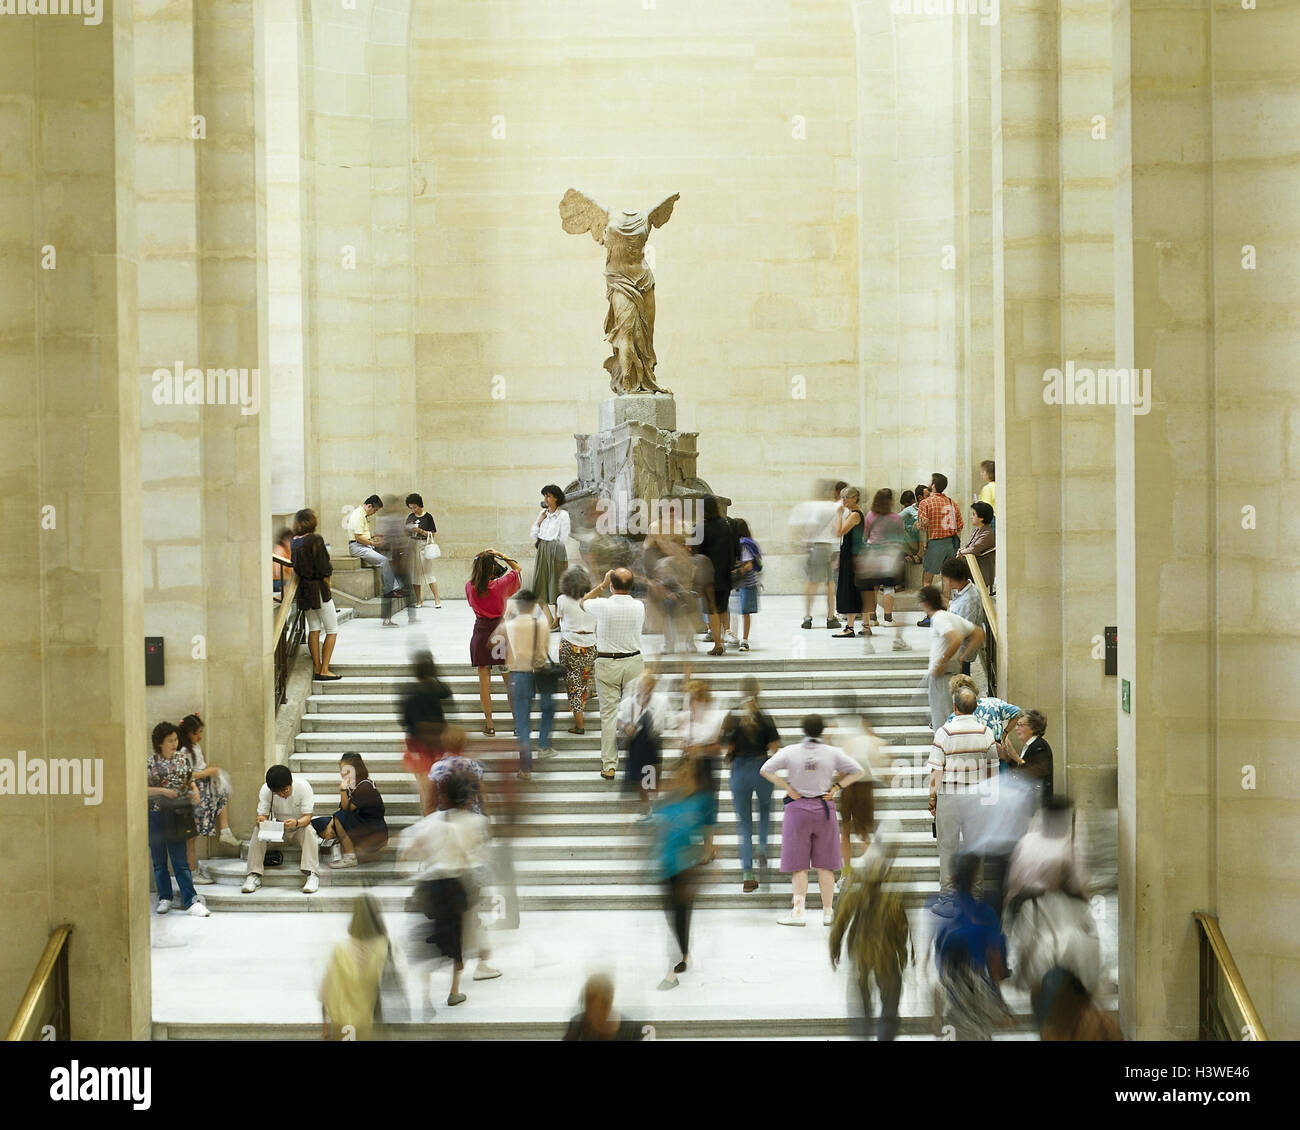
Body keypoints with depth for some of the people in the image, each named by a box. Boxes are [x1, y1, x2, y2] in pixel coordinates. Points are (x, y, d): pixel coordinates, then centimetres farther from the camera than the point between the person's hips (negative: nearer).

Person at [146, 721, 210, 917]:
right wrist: (163, 791, -17)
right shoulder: (151, 762, -4)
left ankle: (191, 901, -7)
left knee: (180, 860, -4)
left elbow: (190, 781, 16)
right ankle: (164, 898, 17)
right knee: (159, 860, 7)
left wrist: (194, 792, -5)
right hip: (156, 815, -1)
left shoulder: (182, 759, 7)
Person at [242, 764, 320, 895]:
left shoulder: (303, 787, -22)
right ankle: (254, 875, -29)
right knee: (257, 830, -27)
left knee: (309, 830, -35)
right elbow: (263, 814, -16)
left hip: (299, 827, -2)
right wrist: (261, 820, -43)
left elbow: (307, 817, -25)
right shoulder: (265, 790, -16)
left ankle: (311, 874, -41)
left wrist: (297, 823, -49)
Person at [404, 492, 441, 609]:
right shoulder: (410, 517, 9)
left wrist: (420, 531, -19)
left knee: (428, 572, -7)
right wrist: (409, 531, -8)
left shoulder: (428, 517, -5)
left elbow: (432, 534, -6)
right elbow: (407, 534, 14)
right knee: (414, 573, 4)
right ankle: (419, 600, 11)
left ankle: (437, 599, -2)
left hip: (424, 545, -5)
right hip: (413, 545, 5)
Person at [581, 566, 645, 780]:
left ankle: (609, 766, 2)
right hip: (634, 663, 2)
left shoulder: (602, 605, -12)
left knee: (609, 714, 3)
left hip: (607, 664, -2)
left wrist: (602, 585, 13)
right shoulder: (639, 606, -5)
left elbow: (583, 602, 11)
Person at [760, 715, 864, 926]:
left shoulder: (790, 752, -5)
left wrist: (787, 787, -6)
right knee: (825, 865, 7)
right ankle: (827, 914, 8)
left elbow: (765, 770, -9)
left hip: (798, 808, -1)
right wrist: (836, 787, 1)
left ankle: (798, 913, -3)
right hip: (823, 809, 1)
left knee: (799, 865, 3)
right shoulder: (832, 753, -2)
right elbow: (857, 772, 2)